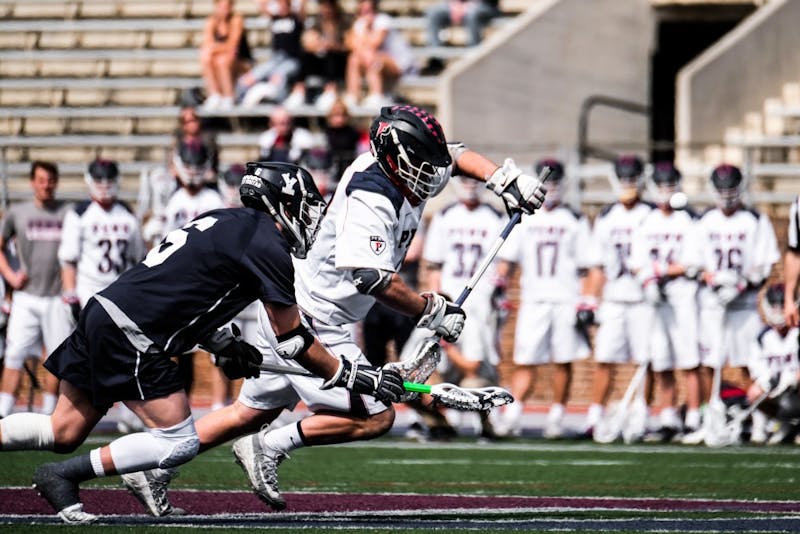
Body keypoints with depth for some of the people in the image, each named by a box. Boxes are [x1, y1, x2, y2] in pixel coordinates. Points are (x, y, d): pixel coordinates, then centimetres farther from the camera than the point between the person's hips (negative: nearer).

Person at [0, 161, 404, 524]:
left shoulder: (228, 222, 19)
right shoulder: (268, 247, -8)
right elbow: (292, 341, -4)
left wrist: (223, 345, 21)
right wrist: (357, 378, 4)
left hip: (103, 312, 9)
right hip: (130, 338, -9)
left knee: (64, 433, 12)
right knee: (179, 442, -5)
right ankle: (63, 476, -5)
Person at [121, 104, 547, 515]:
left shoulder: (401, 176, 2)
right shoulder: (370, 200, -25)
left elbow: (454, 156, 22)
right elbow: (374, 279, -33)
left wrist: (504, 179, 7)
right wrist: (432, 312, -21)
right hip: (311, 323, -10)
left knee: (253, 412, 18)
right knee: (375, 417, -8)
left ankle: (155, 469, 23)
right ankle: (270, 447, -3)